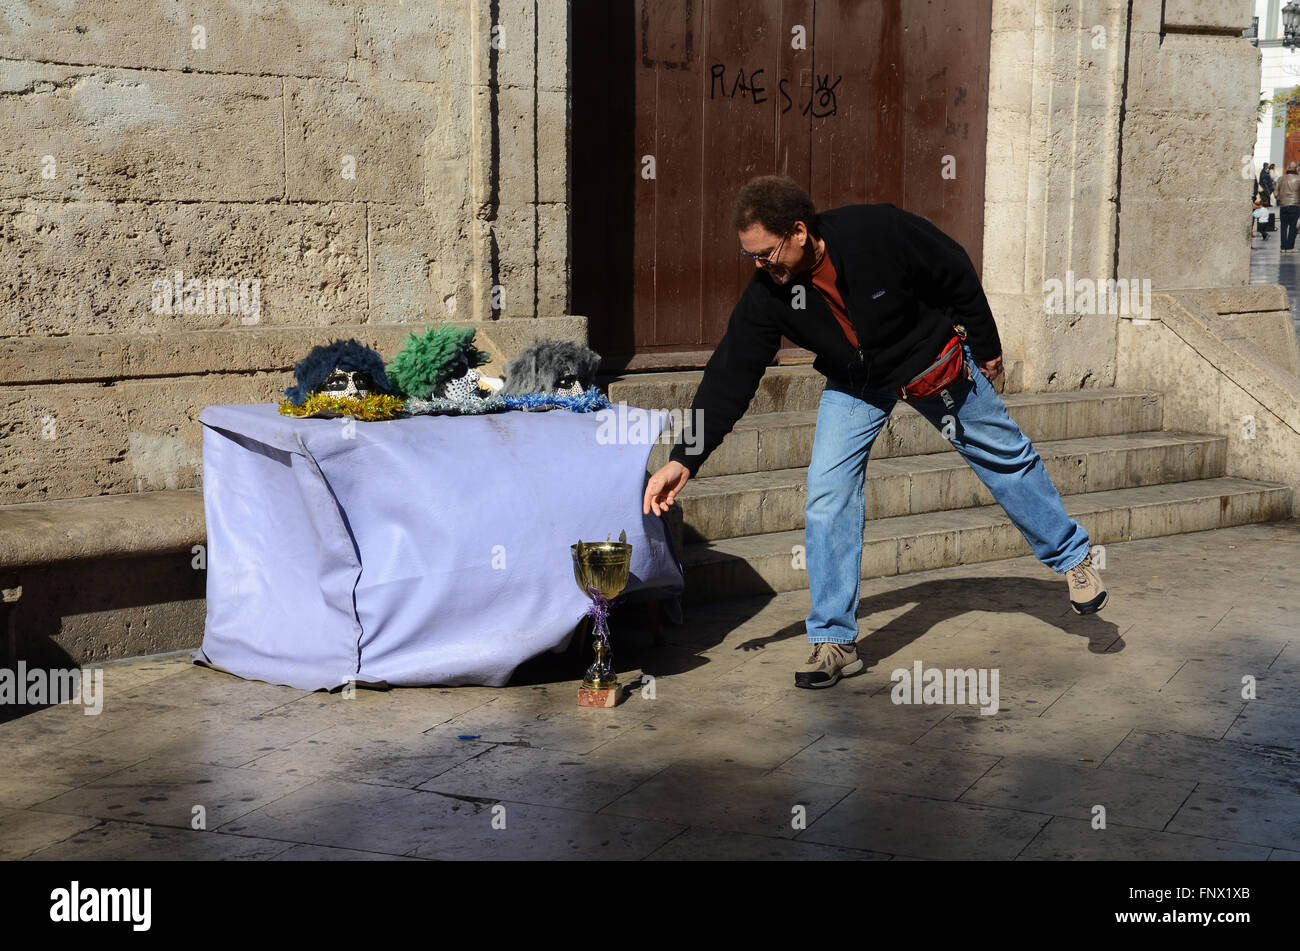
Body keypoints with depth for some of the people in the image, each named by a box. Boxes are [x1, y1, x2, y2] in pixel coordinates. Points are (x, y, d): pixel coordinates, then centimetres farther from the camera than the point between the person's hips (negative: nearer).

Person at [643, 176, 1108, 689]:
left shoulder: (879, 232, -35)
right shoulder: (767, 293, -26)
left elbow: (956, 274, -19)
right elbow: (729, 376, -22)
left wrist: (985, 350, -6)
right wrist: (684, 460, -30)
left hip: (935, 361, -2)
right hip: (853, 385, 2)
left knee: (1005, 455, 13)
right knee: (828, 493, -12)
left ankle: (1072, 555, 37)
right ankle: (834, 641, -3)